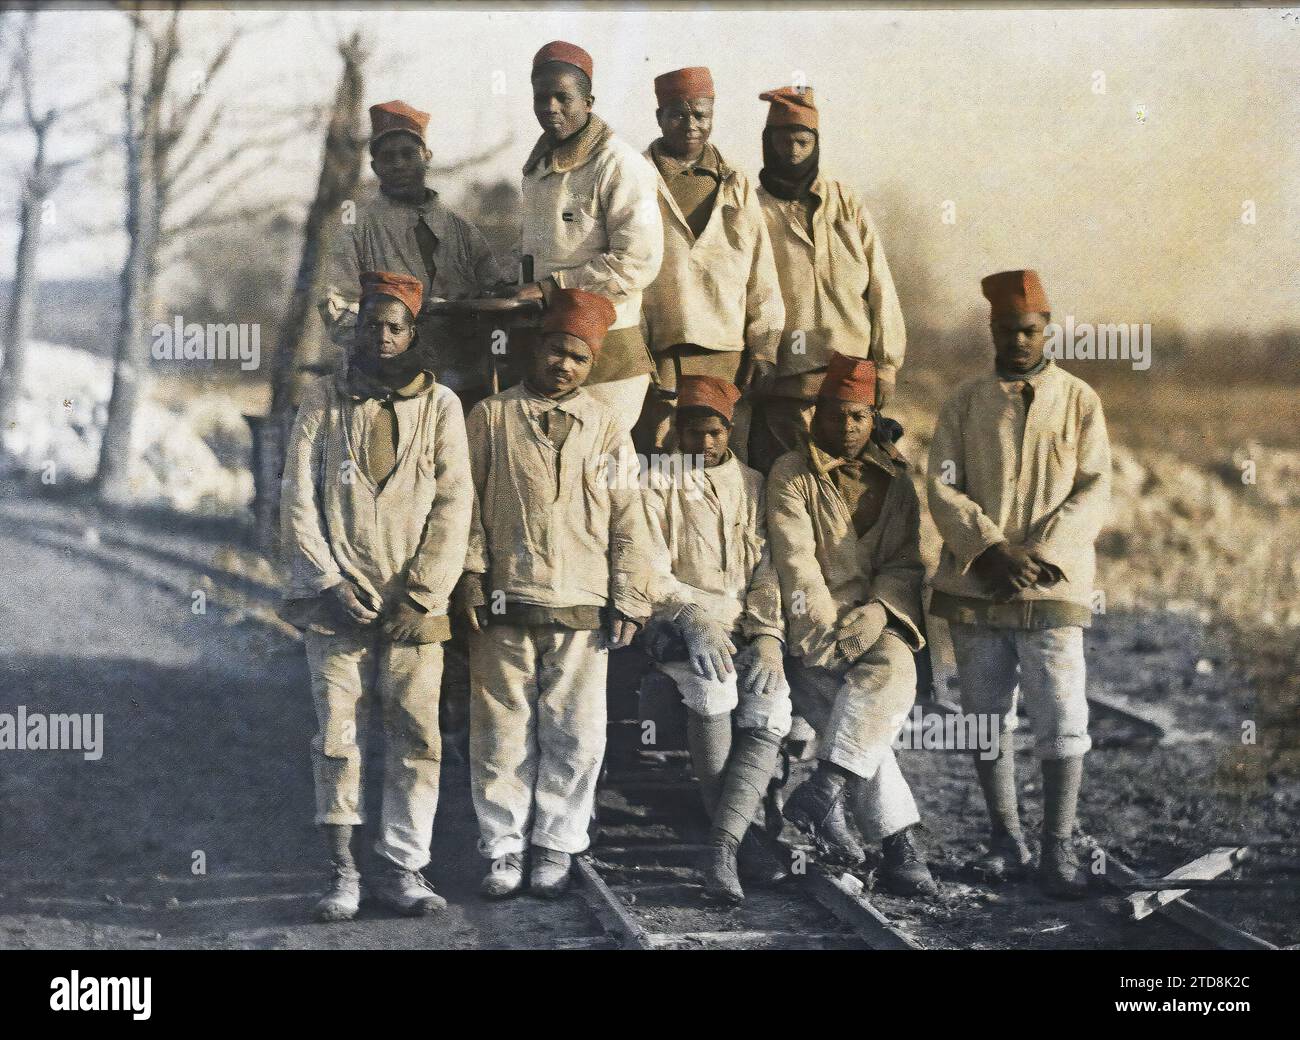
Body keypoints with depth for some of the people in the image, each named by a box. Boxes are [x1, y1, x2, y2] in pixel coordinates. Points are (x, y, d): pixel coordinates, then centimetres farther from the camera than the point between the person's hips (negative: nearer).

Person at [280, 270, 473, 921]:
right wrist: (330, 584, -6)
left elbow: (454, 505, 2)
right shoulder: (324, 401, 7)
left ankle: (401, 868, 3)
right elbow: (298, 501, 4)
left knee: (417, 734, -3)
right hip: (337, 599, 0)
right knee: (337, 735, -4)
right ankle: (342, 872, 1)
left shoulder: (439, 405, 7)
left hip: (412, 605, 0)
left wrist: (423, 595, -6)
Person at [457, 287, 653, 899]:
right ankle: (504, 850, 9)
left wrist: (627, 601, 4)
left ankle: (554, 848, 11)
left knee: (575, 735, 0)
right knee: (502, 733, 0)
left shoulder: (606, 429, 12)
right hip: (504, 606, -1)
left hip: (582, 609, 1)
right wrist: (470, 579, -4)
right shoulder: (491, 419, 8)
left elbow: (628, 522, 11)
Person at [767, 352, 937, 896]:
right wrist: (828, 629, -16)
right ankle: (900, 845, -27)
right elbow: (795, 561, -6)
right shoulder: (792, 474, 4)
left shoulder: (895, 479, 15)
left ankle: (822, 790, -37)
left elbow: (906, 563, 8)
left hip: (877, 621, 2)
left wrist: (878, 611, -11)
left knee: (893, 671, -32)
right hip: (813, 626, -2)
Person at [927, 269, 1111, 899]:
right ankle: (1006, 840, 20)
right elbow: (942, 487, 2)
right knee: (987, 718, 8)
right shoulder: (965, 404, 10)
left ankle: (1058, 847, -2)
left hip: (1052, 588, -2)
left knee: (1063, 720, -9)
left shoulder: (1079, 402, 6)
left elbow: (1094, 493, -1)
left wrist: (1040, 554, -14)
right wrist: (990, 550, -13)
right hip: (974, 588, 2)